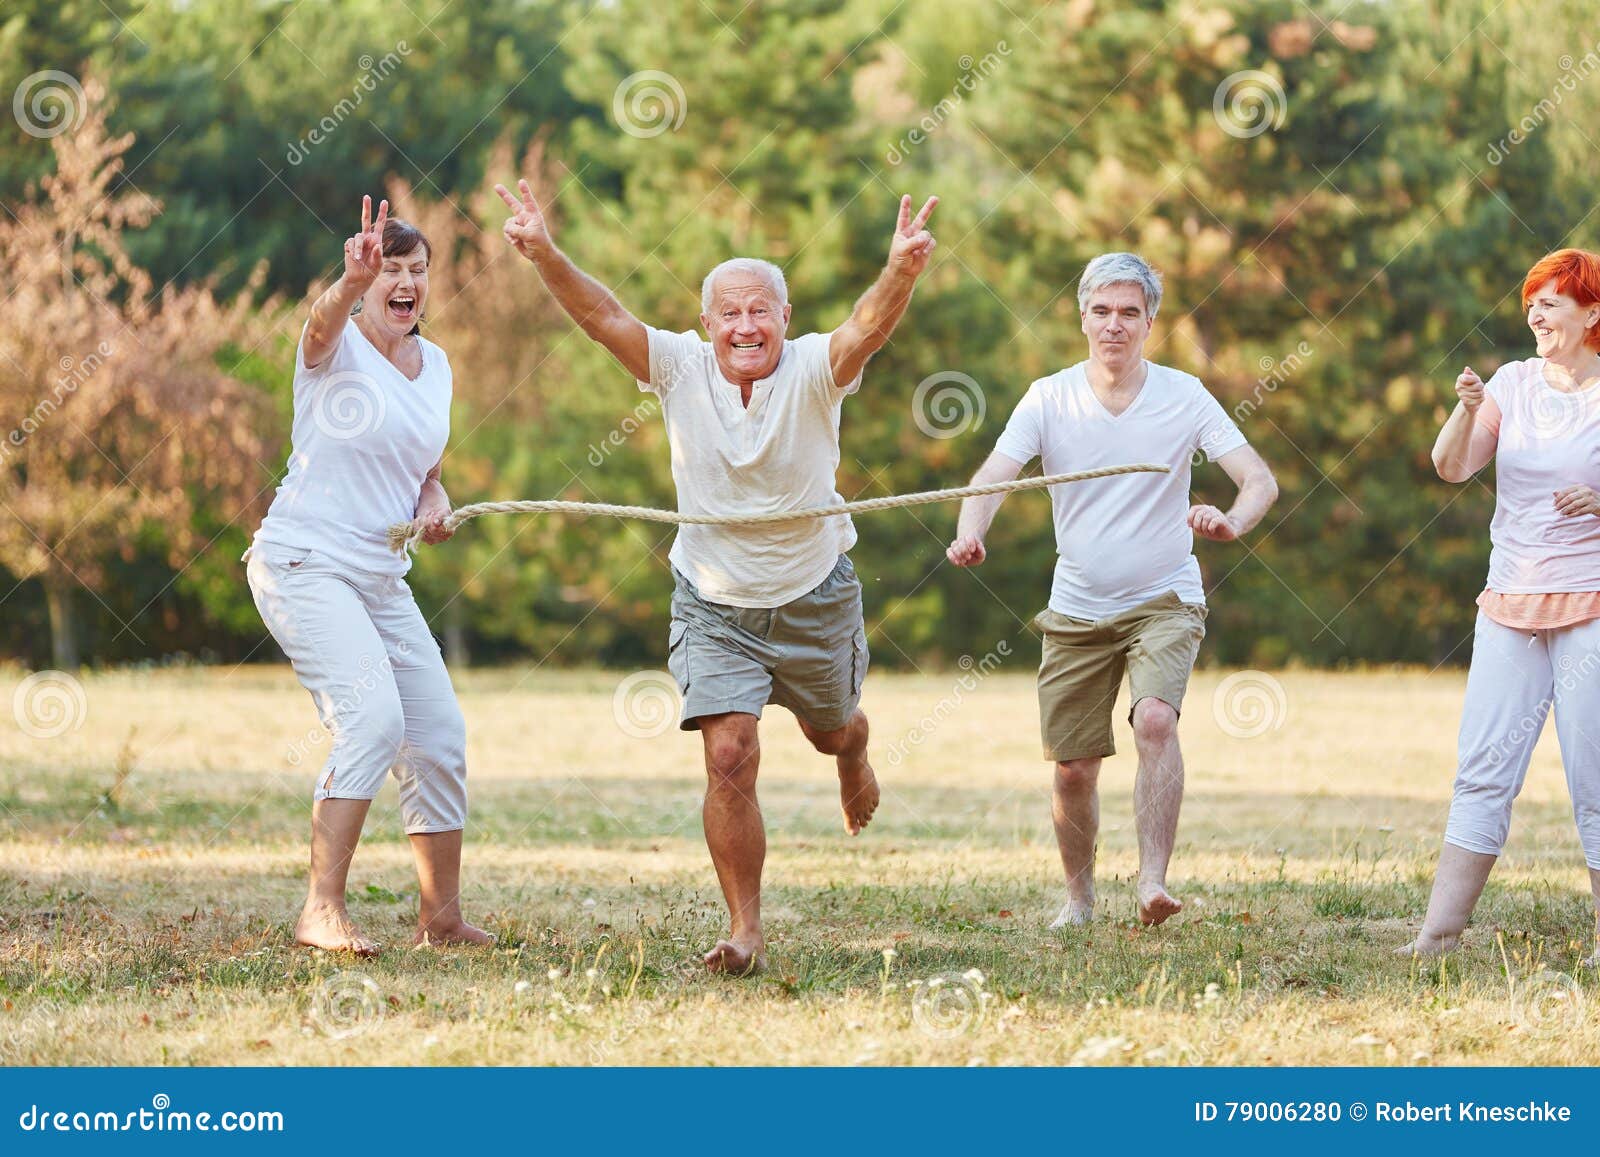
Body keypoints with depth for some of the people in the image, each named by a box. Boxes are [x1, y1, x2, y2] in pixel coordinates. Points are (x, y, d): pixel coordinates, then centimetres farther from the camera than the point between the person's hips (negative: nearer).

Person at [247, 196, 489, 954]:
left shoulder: (434, 364, 12)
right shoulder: (338, 346, -8)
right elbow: (323, 323, -35)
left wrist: (435, 502, 1)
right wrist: (352, 281, -57)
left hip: (381, 578, 8)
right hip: (305, 564, -8)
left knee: (440, 738, 8)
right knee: (374, 715, -26)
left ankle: (441, 917, 22)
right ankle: (322, 911, -27)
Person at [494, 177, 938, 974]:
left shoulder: (813, 372, -19)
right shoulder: (680, 370, -15)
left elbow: (866, 330, -39)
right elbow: (603, 317, -27)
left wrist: (901, 274, -59)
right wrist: (545, 258, -44)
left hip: (813, 597, 1)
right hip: (713, 603, 0)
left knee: (831, 729, 24)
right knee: (730, 758, -14)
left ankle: (853, 759, 64)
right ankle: (745, 929, -3)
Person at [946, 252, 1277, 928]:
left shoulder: (1184, 397, -6)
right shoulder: (1050, 398, -3)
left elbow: (1260, 480, -12)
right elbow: (994, 474, -15)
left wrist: (1233, 521, -36)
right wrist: (970, 534, -38)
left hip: (1164, 600, -2)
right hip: (1077, 611, 2)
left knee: (1155, 718, -28)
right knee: (1073, 770, 4)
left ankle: (1153, 882, -30)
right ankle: (1079, 894, 27)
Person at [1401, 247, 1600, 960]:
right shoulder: (1514, 382, 9)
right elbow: (1452, 468, 0)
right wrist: (1466, 411, -18)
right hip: (1510, 607, 4)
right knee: (1483, 772, 0)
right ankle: (1439, 932, -2)